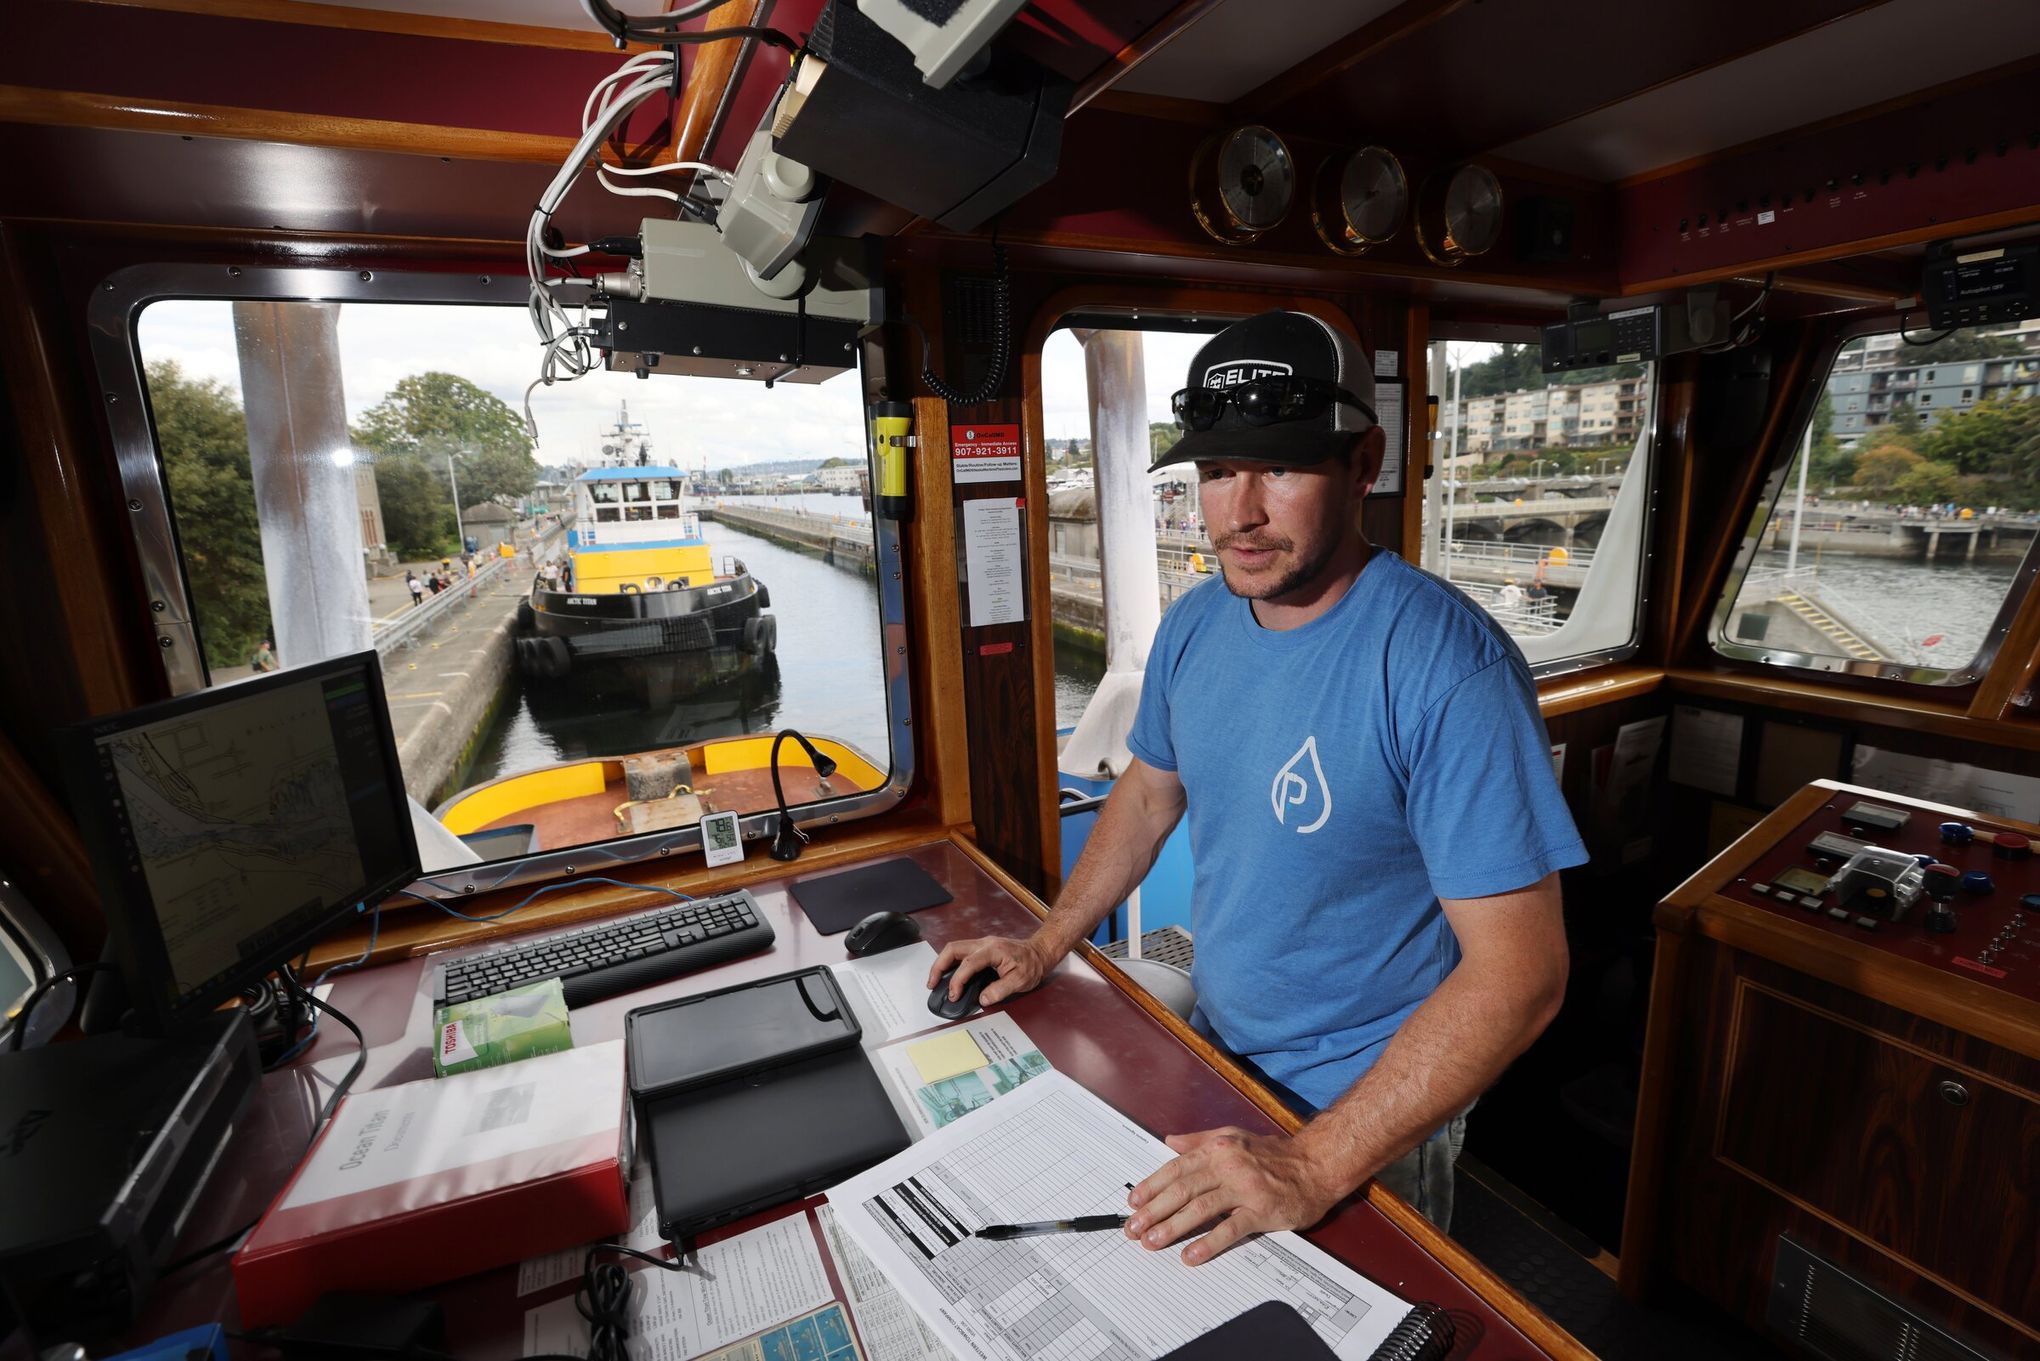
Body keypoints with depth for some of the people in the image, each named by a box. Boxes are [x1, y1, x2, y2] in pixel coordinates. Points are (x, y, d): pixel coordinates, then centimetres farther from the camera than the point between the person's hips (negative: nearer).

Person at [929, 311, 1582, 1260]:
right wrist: (1047, 942, 1)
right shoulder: (1194, 626, -7)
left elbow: (1518, 973, -28)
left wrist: (1316, 1166, -31)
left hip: (1373, 1109, -5)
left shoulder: (1448, 665, -29)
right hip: (1215, 1050, 6)